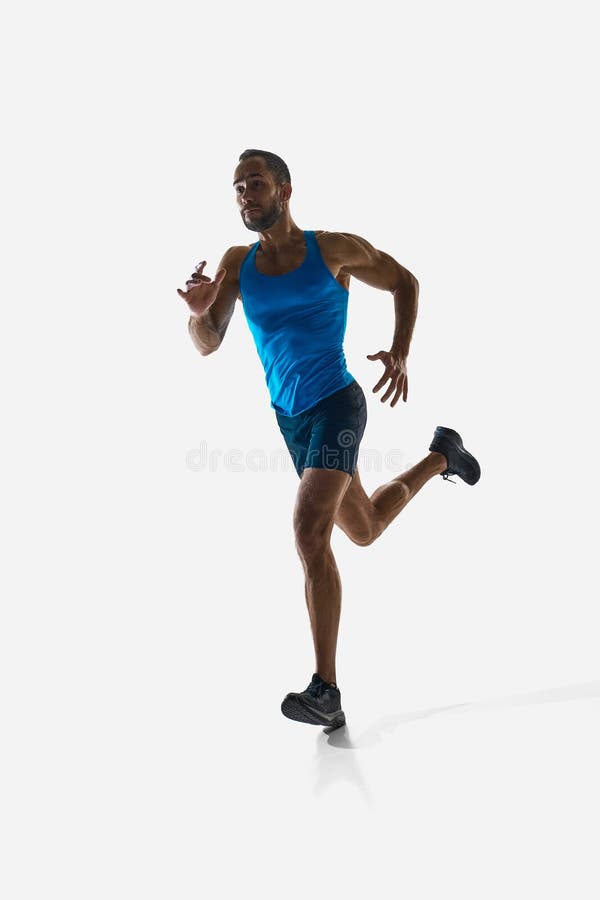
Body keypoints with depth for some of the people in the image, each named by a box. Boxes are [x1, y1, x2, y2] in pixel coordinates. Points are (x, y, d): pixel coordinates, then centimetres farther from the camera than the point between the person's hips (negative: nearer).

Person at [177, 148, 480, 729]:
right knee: (364, 531, 22)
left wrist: (400, 354, -7)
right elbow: (207, 345, 2)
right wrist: (199, 309, -21)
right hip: (289, 417, 6)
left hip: (336, 404, -6)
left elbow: (404, 282, 7)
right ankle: (441, 456, 53)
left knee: (309, 531, -25)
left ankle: (326, 691, -17)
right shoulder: (237, 264, 4)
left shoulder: (334, 249, -7)